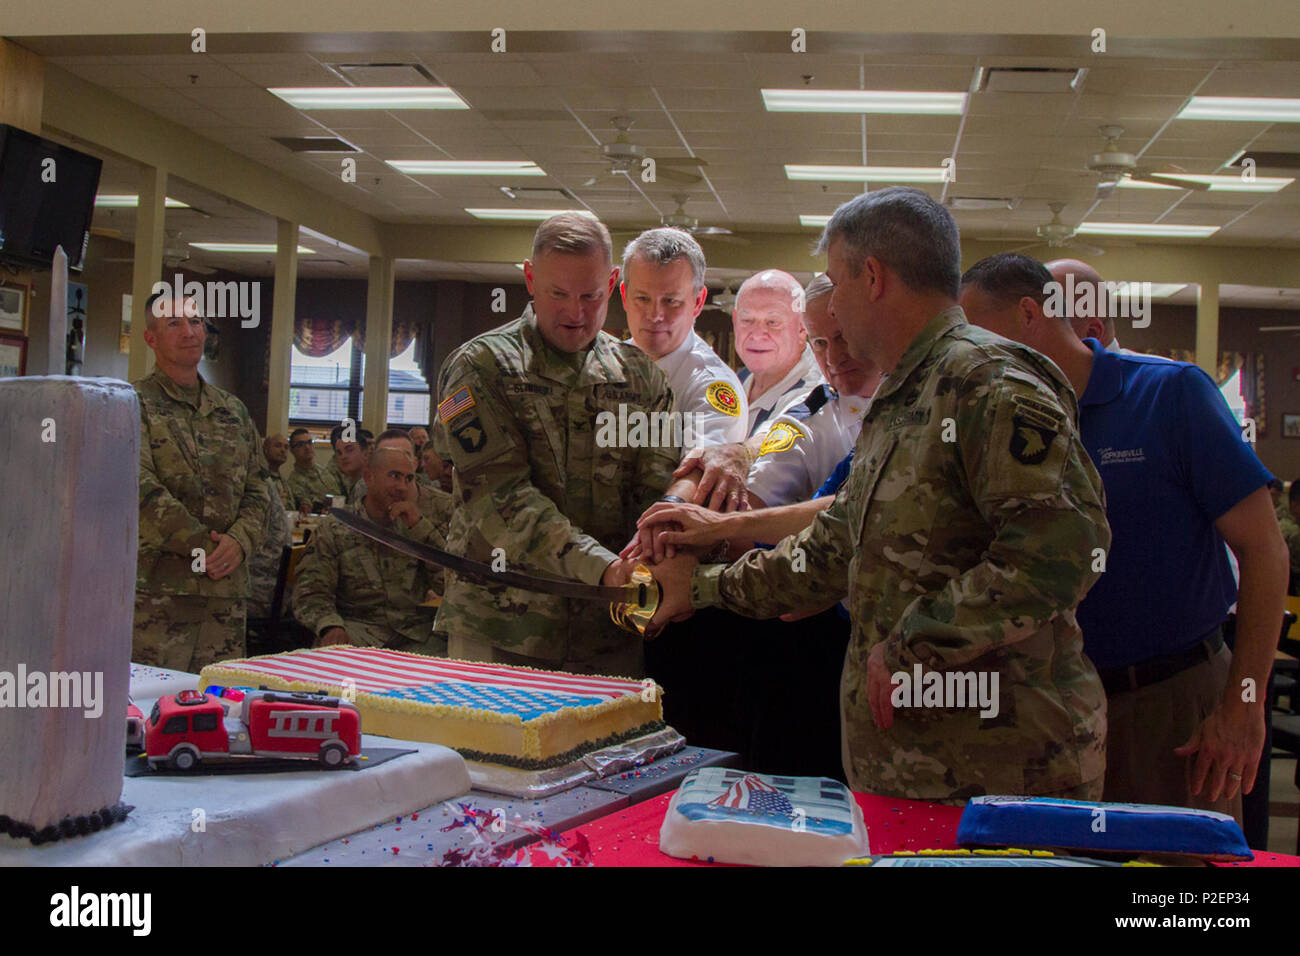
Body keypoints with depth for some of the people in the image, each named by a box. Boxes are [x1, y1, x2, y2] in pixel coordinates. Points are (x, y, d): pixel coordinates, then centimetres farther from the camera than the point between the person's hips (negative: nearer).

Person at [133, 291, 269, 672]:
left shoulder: (233, 411, 17)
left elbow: (256, 491, 14)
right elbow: (141, 490, -11)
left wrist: (239, 541, -6)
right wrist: (205, 548, -13)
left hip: (227, 590, 5)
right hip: (156, 587, -5)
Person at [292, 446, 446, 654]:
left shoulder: (418, 522, 14)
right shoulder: (334, 528, 6)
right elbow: (311, 592, -2)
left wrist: (419, 525, -6)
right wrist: (331, 626, -24)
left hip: (414, 632, 2)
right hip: (357, 627, -2)